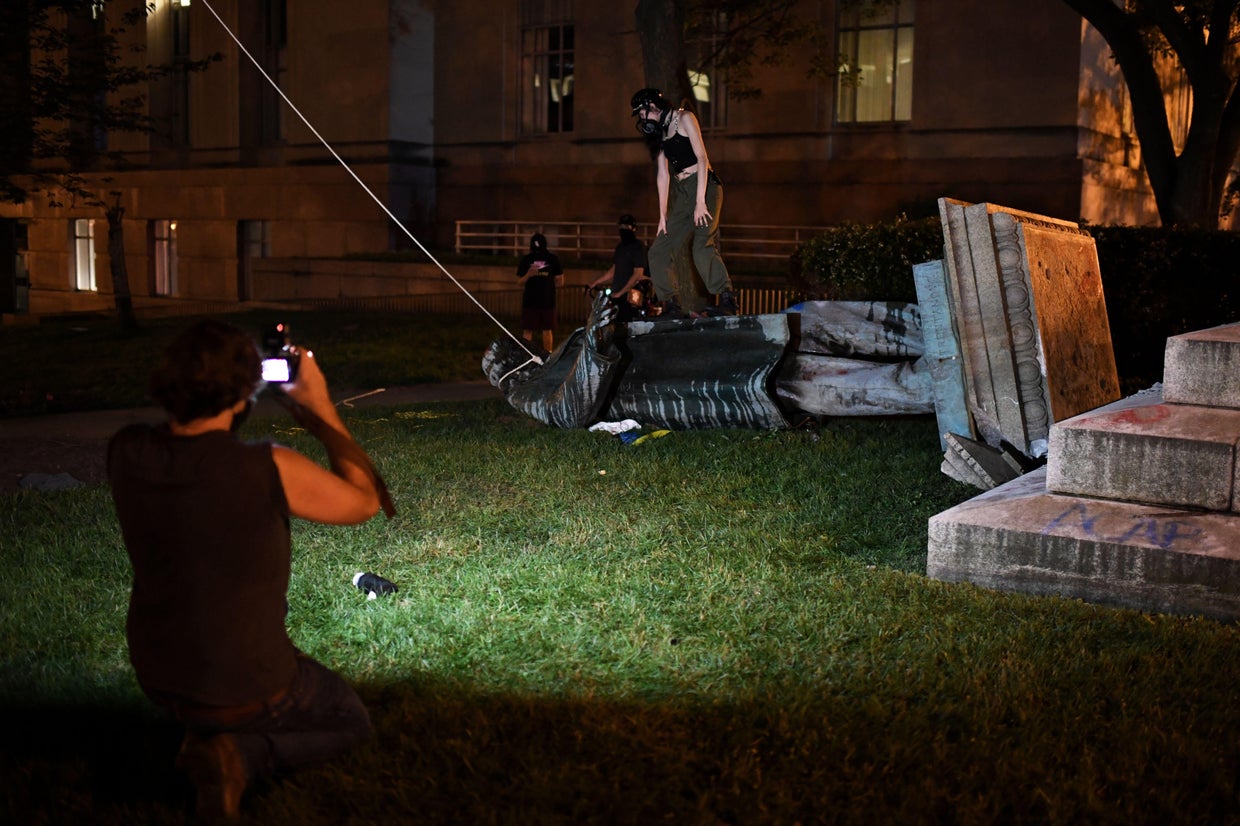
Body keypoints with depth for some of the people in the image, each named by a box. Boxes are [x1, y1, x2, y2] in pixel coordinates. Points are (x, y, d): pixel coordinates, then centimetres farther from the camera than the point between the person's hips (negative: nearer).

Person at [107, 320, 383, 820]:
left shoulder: (125, 453, -14)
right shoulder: (270, 470, -29)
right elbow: (365, 502, -11)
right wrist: (321, 408, -7)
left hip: (155, 676, 6)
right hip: (243, 691, -6)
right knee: (352, 723, 23)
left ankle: (202, 726, 17)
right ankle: (238, 755, -3)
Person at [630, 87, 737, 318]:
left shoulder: (684, 118, -3)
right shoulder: (659, 132, 19)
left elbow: (702, 158, -11)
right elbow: (662, 175, 15)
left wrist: (700, 202, -19)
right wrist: (663, 215, 9)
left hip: (704, 186, -8)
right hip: (681, 193, 8)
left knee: (703, 248, -26)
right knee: (658, 251, 2)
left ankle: (727, 301, -24)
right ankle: (671, 306, 6)